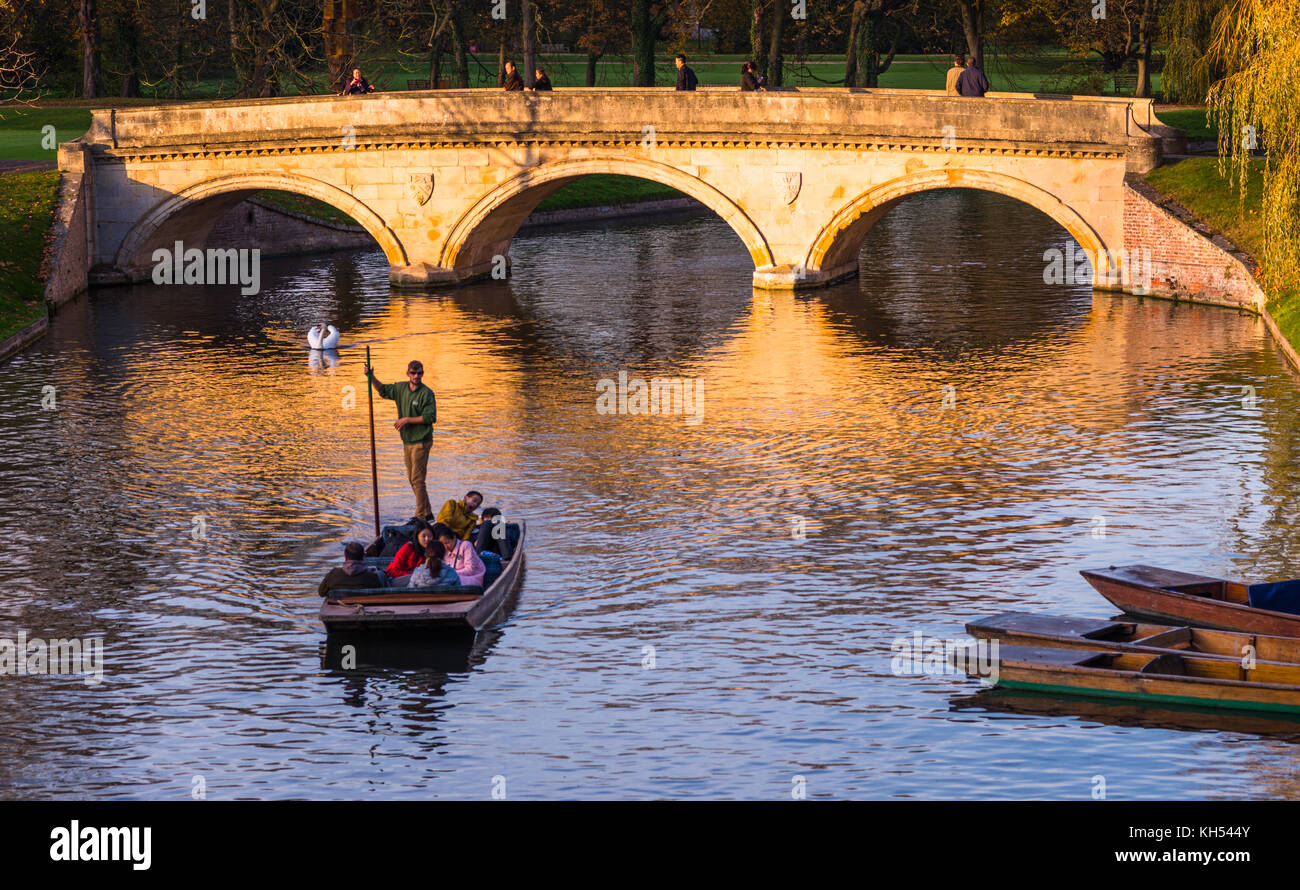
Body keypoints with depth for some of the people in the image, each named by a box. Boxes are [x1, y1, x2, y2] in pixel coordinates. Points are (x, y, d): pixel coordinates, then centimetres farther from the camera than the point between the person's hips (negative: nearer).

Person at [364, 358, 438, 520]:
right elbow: (382, 390, 23)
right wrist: (371, 377, 8)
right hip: (407, 441, 8)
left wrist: (407, 420, -17)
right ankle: (427, 512, 22)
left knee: (417, 478, -11)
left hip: (421, 441, -8)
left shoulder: (426, 393, -14)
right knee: (412, 478, 13)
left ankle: (421, 515, -7)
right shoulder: (401, 388, 7)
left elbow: (430, 417, -19)